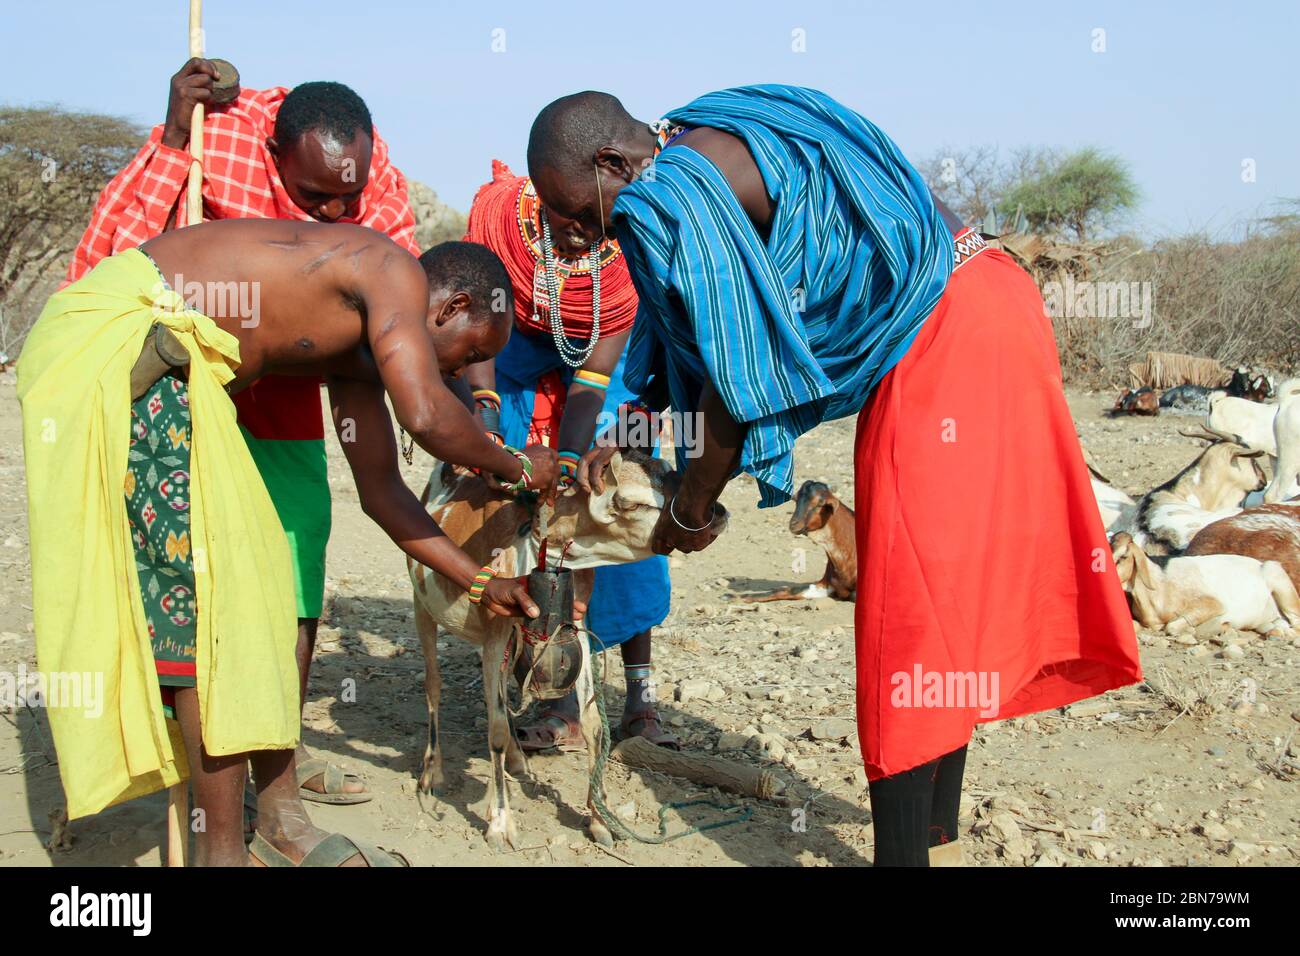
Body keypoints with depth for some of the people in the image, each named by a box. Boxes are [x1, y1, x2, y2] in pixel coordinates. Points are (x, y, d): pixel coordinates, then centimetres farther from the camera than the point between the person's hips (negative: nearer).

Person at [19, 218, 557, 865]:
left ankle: (281, 822, 18)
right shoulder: (395, 269, -9)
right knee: (206, 575, -8)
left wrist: (479, 583, 25)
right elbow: (426, 416, -24)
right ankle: (221, 851, 0)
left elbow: (381, 490, 22)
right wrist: (517, 467, -5)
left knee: (249, 572, 11)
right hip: (112, 340, -10)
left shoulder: (355, 357, 18)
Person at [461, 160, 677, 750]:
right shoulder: (498, 208, -28)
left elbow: (595, 374, -27)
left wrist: (569, 459, -35)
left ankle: (640, 695, -2)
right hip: (518, 353, 1)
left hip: (599, 355, 0)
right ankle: (561, 706, -3)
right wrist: (482, 402, -37)